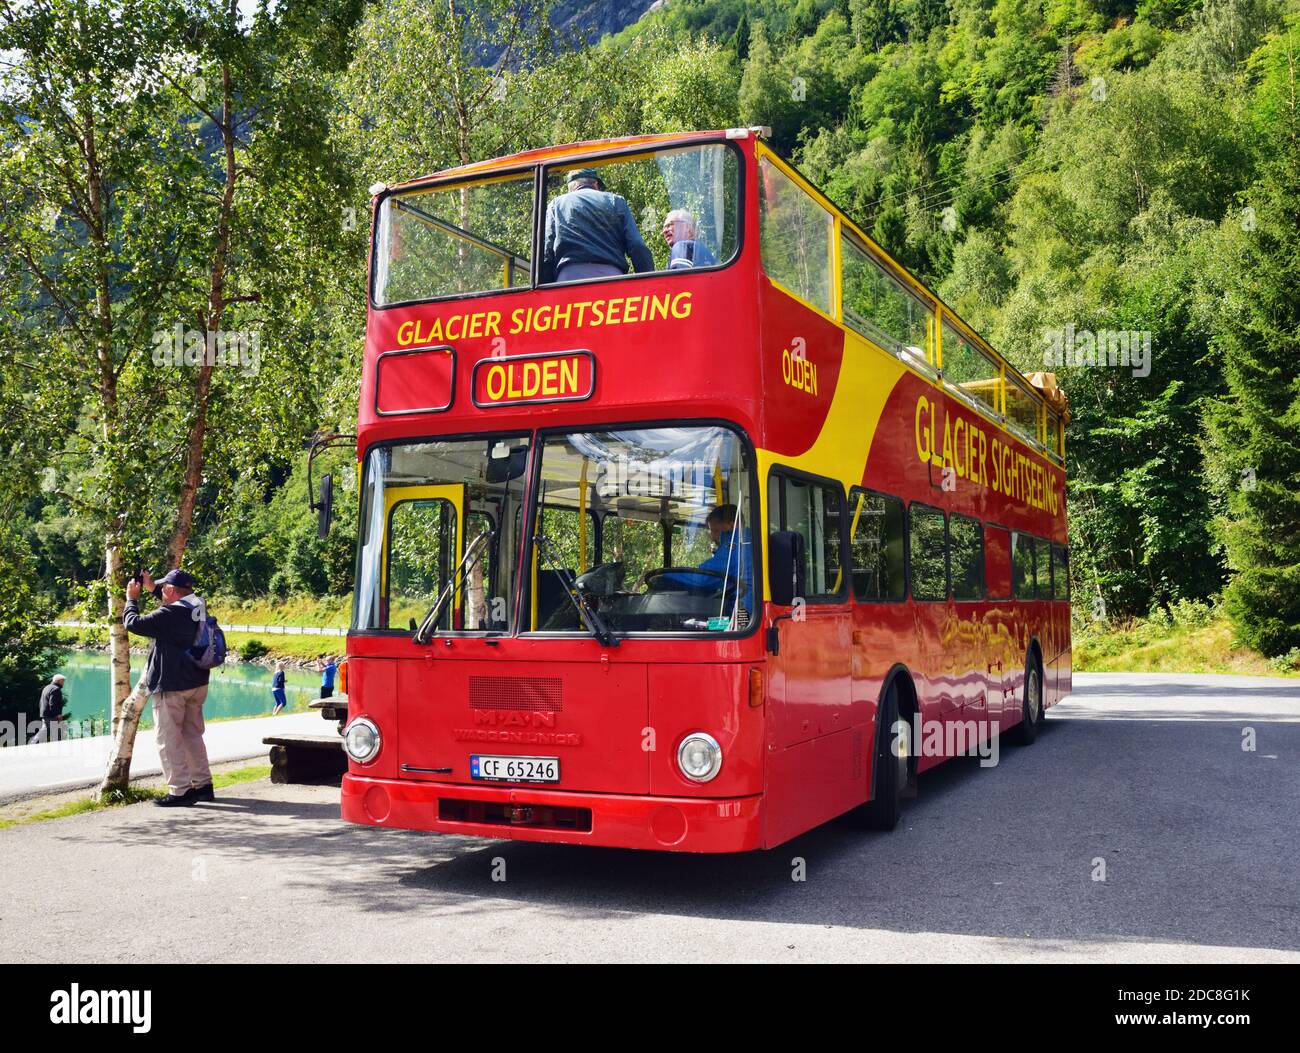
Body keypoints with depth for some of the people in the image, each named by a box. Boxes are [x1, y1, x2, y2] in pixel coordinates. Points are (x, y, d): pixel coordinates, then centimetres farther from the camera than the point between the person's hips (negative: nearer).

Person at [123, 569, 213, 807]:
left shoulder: (169, 615, -21)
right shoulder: (199, 608, 4)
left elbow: (133, 623, -15)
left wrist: (132, 598, 1)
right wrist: (152, 588, 23)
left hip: (171, 687, -8)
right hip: (197, 683, 8)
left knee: (169, 739, 0)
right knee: (193, 735, 17)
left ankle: (180, 791, -1)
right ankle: (203, 784, 20)